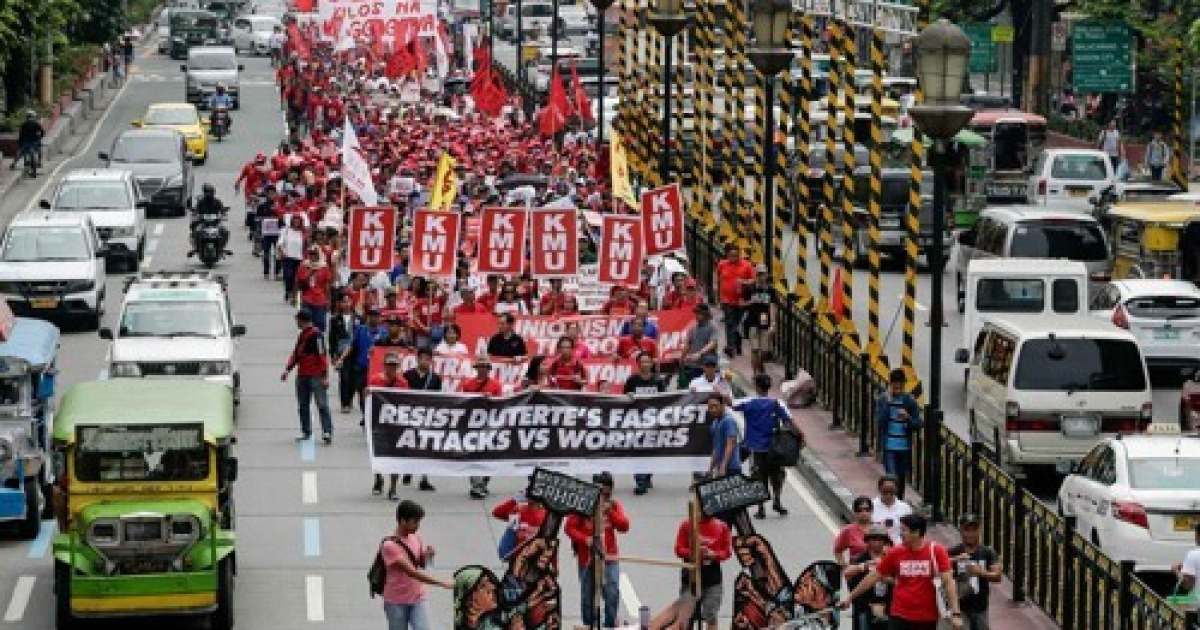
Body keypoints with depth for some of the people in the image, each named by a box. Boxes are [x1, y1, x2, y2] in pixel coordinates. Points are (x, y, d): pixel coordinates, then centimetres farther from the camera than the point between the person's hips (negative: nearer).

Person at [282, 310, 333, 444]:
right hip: (302, 376, 9)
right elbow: (296, 354, 25)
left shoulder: (316, 335, -12)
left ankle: (327, 432, -14)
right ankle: (306, 432, 20)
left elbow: (322, 355, -16)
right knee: (303, 405, 12)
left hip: (316, 376, -9)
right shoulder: (302, 335, 16)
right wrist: (288, 369, 17)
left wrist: (325, 376, -20)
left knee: (322, 405, -10)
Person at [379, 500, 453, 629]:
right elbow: (412, 572, -27)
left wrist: (428, 556, -10)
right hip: (396, 602, -5)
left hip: (418, 599, 5)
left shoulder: (417, 538, 2)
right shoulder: (389, 545, -20)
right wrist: (443, 583, -32)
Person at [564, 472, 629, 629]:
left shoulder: (614, 505, 6)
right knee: (588, 597, 7)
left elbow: (624, 526, -4)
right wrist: (585, 539, -18)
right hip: (587, 558, -1)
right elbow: (569, 527, -4)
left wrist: (609, 511, -15)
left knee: (612, 595, -10)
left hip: (609, 557, 1)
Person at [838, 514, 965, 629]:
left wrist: (955, 613, -19)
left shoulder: (936, 551, -8)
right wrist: (850, 598, 13)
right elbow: (873, 577, 9)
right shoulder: (895, 553, 0)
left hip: (927, 618, -2)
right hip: (900, 616, 2)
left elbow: (948, 582, -11)